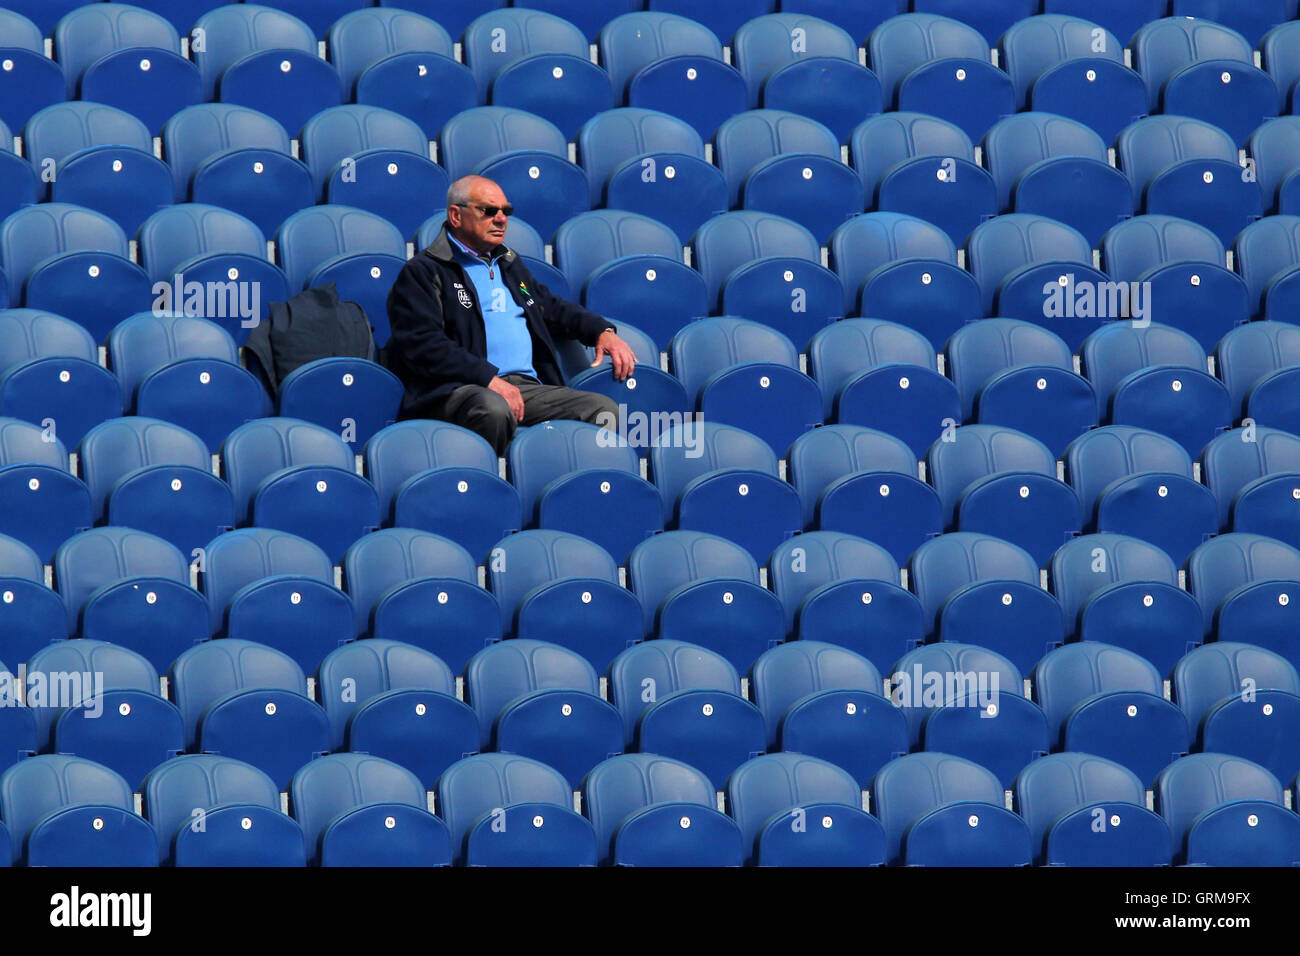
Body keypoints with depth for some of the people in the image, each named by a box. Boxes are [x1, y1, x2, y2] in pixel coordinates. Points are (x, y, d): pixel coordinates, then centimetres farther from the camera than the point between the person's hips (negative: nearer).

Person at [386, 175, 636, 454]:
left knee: (606, 410, -18)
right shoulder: (422, 272, 5)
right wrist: (489, 378, -17)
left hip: (528, 387, 7)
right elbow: (422, 344, -8)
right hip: (459, 388, -7)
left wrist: (603, 332, 21)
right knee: (495, 409, -42)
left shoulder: (508, 265, 31)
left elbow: (554, 309, 42)